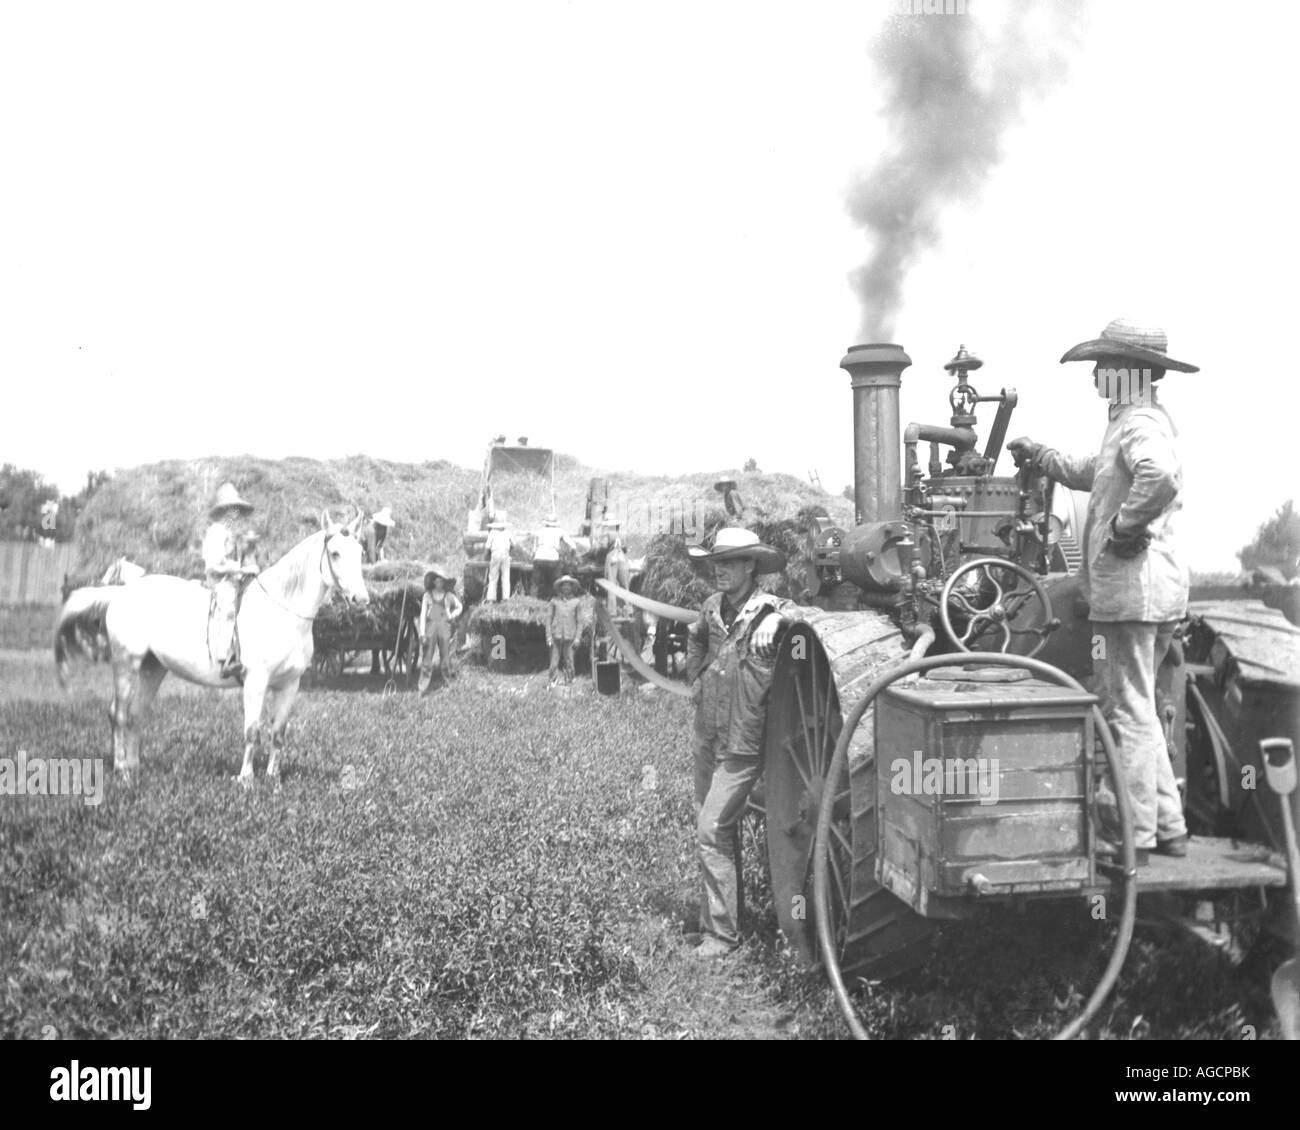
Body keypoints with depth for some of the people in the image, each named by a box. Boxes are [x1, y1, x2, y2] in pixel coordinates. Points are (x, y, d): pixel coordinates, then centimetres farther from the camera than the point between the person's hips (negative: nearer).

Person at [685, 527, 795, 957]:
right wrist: (696, 679, 17)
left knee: (712, 831, -10)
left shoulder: (771, 612, -14)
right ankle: (721, 909, 33)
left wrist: (780, 618, -31)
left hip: (743, 745, -7)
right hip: (707, 737, 7)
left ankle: (722, 931, 1)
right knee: (718, 827, 17)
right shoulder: (714, 606, 5)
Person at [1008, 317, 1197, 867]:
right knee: (1133, 707, 18)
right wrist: (1038, 455, 34)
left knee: (1129, 711, -4)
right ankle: (1167, 824, 24)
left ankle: (1136, 838, 3)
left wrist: (1125, 527, -23)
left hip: (1133, 588, -11)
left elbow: (1161, 477, -36)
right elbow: (1089, 473, 37)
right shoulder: (1133, 422, 20)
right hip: (1151, 589, 11)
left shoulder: (1141, 424, -13)